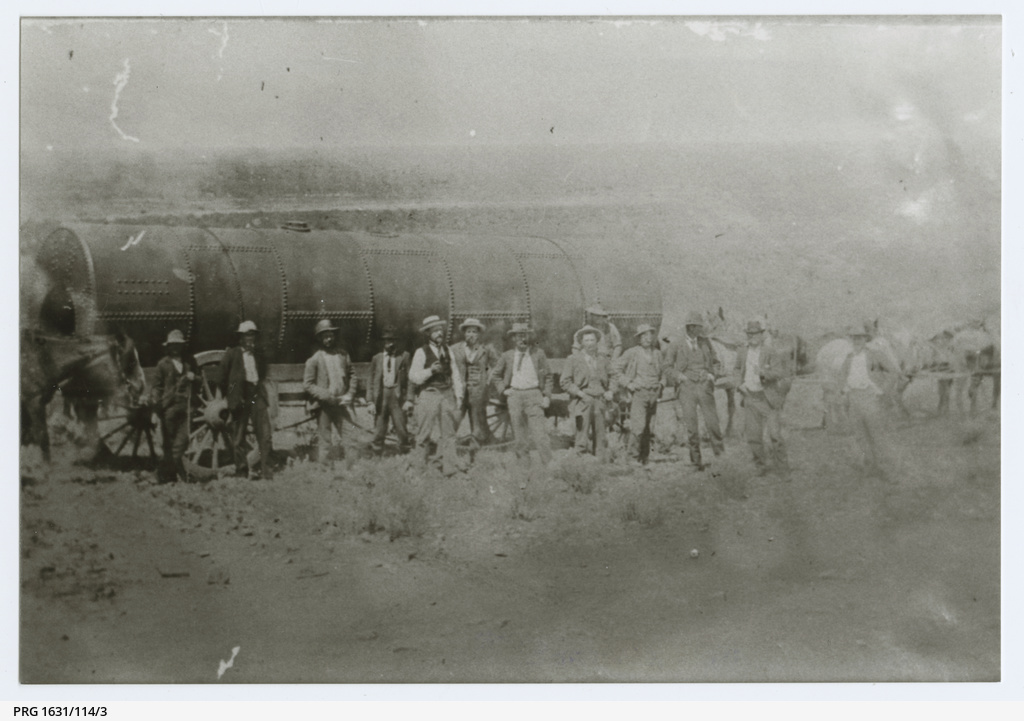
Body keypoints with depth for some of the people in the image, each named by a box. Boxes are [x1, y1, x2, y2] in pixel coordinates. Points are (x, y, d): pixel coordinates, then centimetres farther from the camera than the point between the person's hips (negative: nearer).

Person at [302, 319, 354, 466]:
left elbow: (351, 376, 14)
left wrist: (349, 395, -1)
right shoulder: (314, 360, -4)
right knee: (325, 441, 0)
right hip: (323, 406, -3)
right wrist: (326, 396, -13)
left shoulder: (343, 355, 7)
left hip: (341, 404, 3)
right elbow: (307, 384, -5)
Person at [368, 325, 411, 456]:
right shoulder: (377, 358, 11)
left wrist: (408, 399, -6)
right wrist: (371, 401, 4)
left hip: (397, 396, -2)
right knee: (379, 432, 3)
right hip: (380, 397, 2)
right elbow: (372, 382, 12)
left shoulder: (403, 357, 4)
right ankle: (377, 455, 10)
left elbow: (409, 378, 1)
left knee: (401, 429, -5)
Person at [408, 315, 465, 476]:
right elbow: (413, 376, -8)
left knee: (448, 434, 0)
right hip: (428, 395, -4)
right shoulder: (421, 352, -3)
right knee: (426, 435, 2)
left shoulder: (448, 350, 12)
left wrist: (458, 395, 6)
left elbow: (455, 374, 13)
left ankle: (450, 468, -1)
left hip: (447, 395, 4)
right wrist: (430, 371, -21)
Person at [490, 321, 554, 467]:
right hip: (515, 396, 2)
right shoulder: (507, 356, 9)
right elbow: (494, 374, 21)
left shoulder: (538, 354, 5)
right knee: (519, 436, 4)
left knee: (540, 434, -11)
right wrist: (503, 389, 9)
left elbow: (548, 377, 9)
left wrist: (547, 396, -1)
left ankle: (549, 465, -9)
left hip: (534, 394, -2)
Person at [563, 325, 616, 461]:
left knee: (600, 437, 2)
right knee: (582, 437, -8)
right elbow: (565, 381, -1)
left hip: (600, 402, 4)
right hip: (582, 402, -4)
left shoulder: (603, 360, 14)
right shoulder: (573, 360, 2)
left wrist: (610, 391, 3)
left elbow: (611, 378, 24)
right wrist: (580, 394, -11)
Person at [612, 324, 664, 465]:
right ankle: (633, 457, -7)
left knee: (647, 427, 6)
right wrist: (627, 384, -5)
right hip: (638, 393, -4)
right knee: (638, 426, -15)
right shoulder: (632, 353, -2)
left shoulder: (658, 354, 13)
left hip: (654, 394, 4)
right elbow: (615, 366, 0)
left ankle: (644, 458, 14)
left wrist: (662, 383, 11)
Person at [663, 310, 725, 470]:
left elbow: (716, 362, 22)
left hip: (704, 387, 2)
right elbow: (667, 367, 10)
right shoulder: (676, 347, 7)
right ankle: (696, 459, 8)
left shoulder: (705, 343, 15)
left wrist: (713, 374, 2)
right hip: (686, 387, -2)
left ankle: (721, 454, 9)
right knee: (691, 426, -3)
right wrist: (679, 376, -8)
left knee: (712, 422, -8)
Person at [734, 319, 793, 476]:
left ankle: (782, 466, 13)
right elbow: (738, 370, 22)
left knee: (774, 434, -6)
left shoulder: (770, 352, -10)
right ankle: (761, 464, 22)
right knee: (752, 435, 4)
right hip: (750, 398, 4)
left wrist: (764, 373, -39)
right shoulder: (742, 352, 6)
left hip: (769, 399, -4)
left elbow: (779, 372, -20)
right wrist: (740, 384, 4)